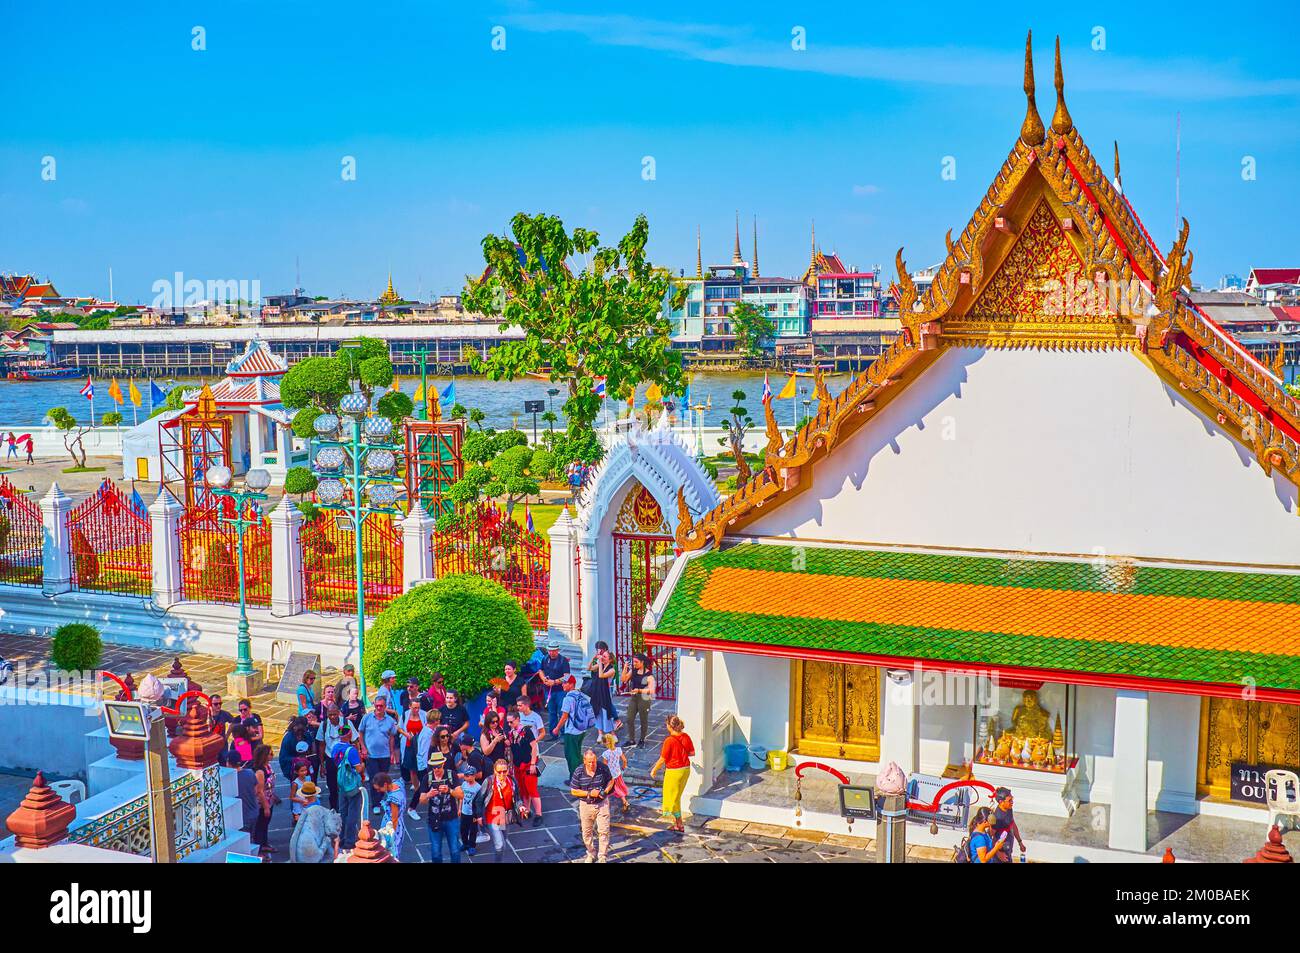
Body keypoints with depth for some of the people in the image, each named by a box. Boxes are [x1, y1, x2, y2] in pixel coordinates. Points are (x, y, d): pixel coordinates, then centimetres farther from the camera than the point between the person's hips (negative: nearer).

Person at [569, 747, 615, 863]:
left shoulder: (603, 768, -11)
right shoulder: (578, 772, -14)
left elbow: (611, 780, 5)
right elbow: (573, 791, -8)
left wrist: (606, 791, -14)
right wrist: (589, 794, -19)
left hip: (602, 803, 0)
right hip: (586, 805, 0)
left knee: (603, 831, -3)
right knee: (587, 833, 11)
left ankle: (602, 857, 9)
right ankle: (591, 855, 32)